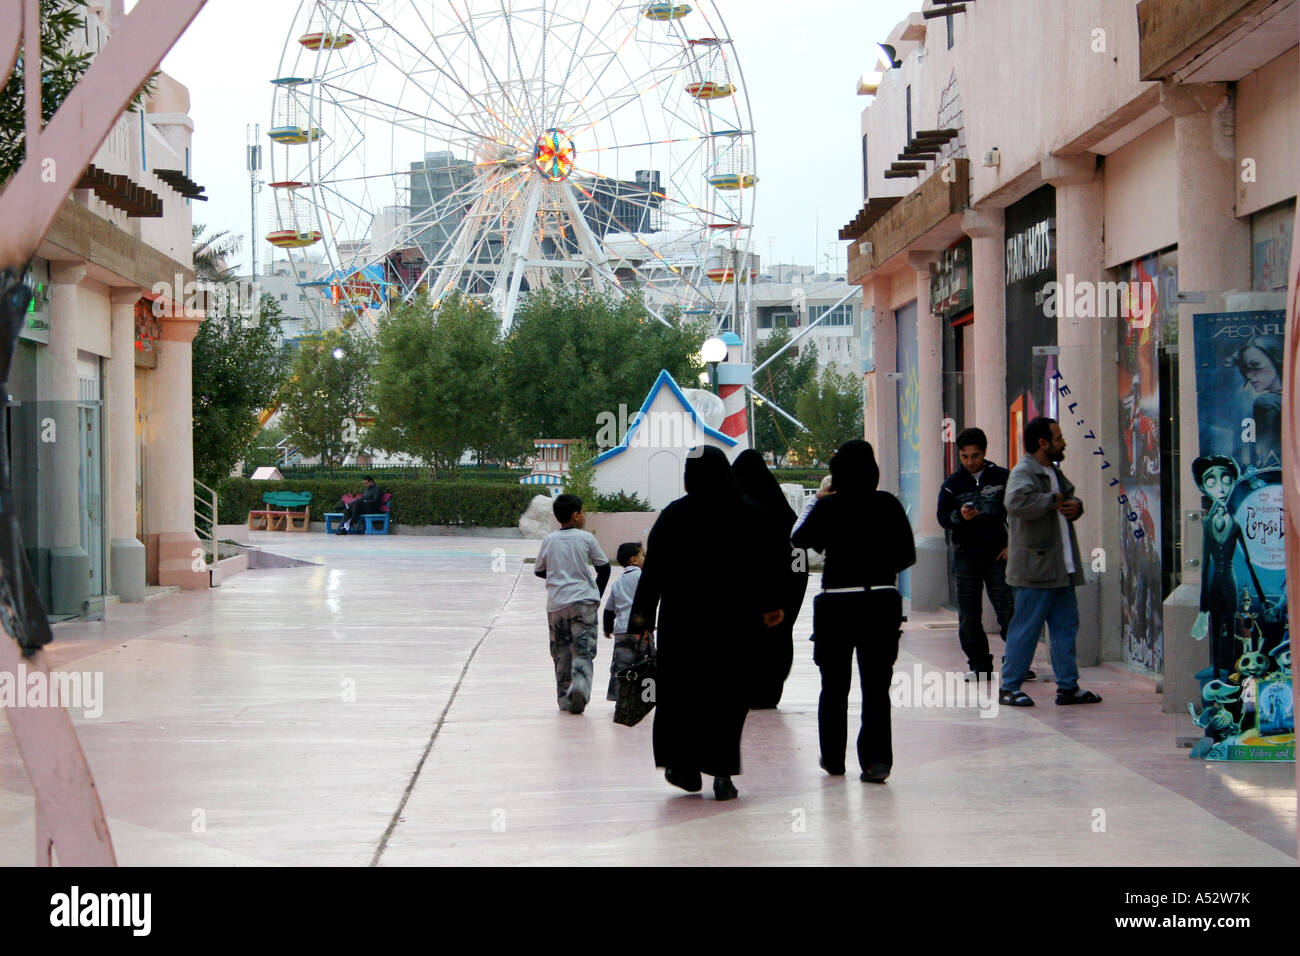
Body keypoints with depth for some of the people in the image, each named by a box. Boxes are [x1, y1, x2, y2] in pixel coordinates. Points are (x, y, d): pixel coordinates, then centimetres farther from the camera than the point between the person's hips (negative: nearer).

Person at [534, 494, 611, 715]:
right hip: (583, 601, -3)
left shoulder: (549, 540, 5)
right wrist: (597, 593, 19)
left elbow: (539, 571, 13)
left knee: (561, 653, 11)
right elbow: (604, 568, 4)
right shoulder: (586, 538, -1)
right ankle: (580, 686, -28)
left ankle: (565, 698, 12)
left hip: (556, 604, 3)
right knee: (583, 651, -4)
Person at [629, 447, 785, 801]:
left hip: (683, 615, -1)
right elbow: (762, 563, 1)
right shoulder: (747, 514, -3)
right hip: (735, 616, 1)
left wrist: (642, 614, 0)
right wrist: (771, 605, 13)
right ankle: (722, 772, 1)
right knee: (728, 691, 5)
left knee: (680, 690, 12)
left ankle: (685, 766, 15)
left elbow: (653, 568, -6)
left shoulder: (675, 515, -6)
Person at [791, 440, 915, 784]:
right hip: (882, 601, 1)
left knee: (834, 686, 13)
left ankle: (833, 758, 22)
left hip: (836, 603, -1)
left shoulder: (828, 507, -7)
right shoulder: (887, 504, -3)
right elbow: (907, 555, 2)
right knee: (876, 684, 4)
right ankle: (876, 758, -8)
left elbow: (799, 540, 8)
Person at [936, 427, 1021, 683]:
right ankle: (979, 666, 10)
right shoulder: (952, 483, 5)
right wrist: (960, 516, -21)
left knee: (1008, 609, -7)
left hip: (998, 555, -2)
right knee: (969, 615, 3)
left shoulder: (1002, 477, 3)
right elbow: (943, 517, 1)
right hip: (965, 556, 2)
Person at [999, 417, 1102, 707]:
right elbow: (1017, 503, -32)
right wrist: (1053, 501, -19)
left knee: (1066, 626, 11)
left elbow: (1070, 496, 32)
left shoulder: (1055, 472, 17)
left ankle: (1068, 686, 18)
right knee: (1026, 629, -4)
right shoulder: (1023, 472, -13)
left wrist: (1075, 505, 7)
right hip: (1035, 568, -9)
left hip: (1061, 568, 9)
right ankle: (1008, 688, 4)